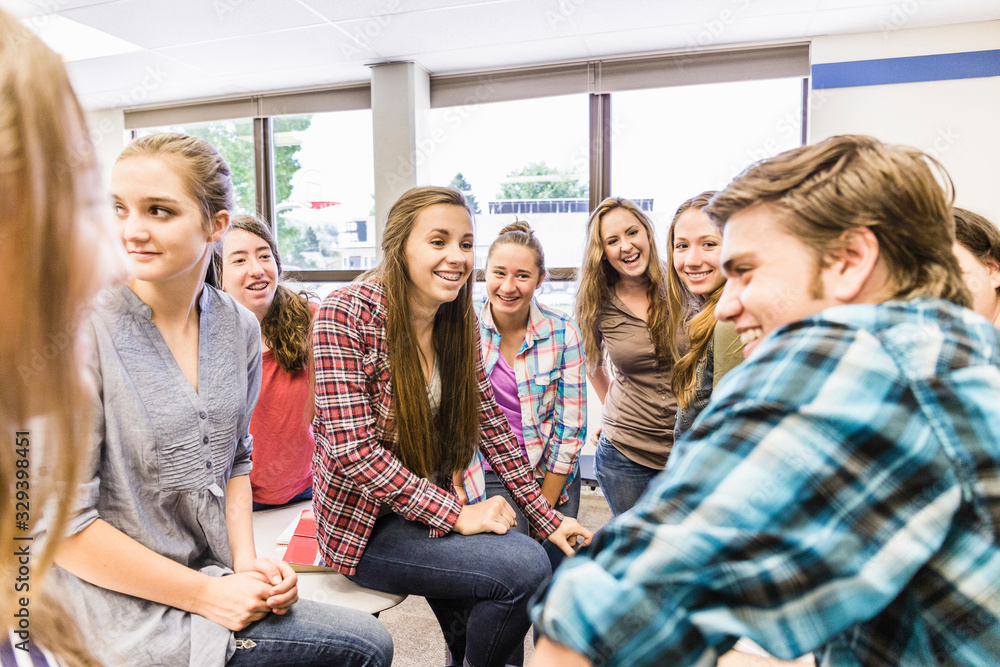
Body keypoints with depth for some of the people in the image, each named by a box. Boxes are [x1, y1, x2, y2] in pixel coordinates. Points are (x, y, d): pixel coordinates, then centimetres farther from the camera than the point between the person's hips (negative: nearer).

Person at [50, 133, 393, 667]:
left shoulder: (239, 328, 0)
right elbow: (62, 520, -17)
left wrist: (246, 563, -4)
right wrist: (207, 595, -16)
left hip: (215, 586, 5)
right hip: (128, 615, -5)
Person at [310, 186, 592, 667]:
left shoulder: (459, 322, -2)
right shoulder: (345, 315, -19)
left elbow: (489, 422, 4)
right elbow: (353, 449, -23)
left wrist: (545, 517, 1)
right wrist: (456, 514, -22)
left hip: (434, 503, 6)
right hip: (362, 522, -6)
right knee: (525, 567, -19)